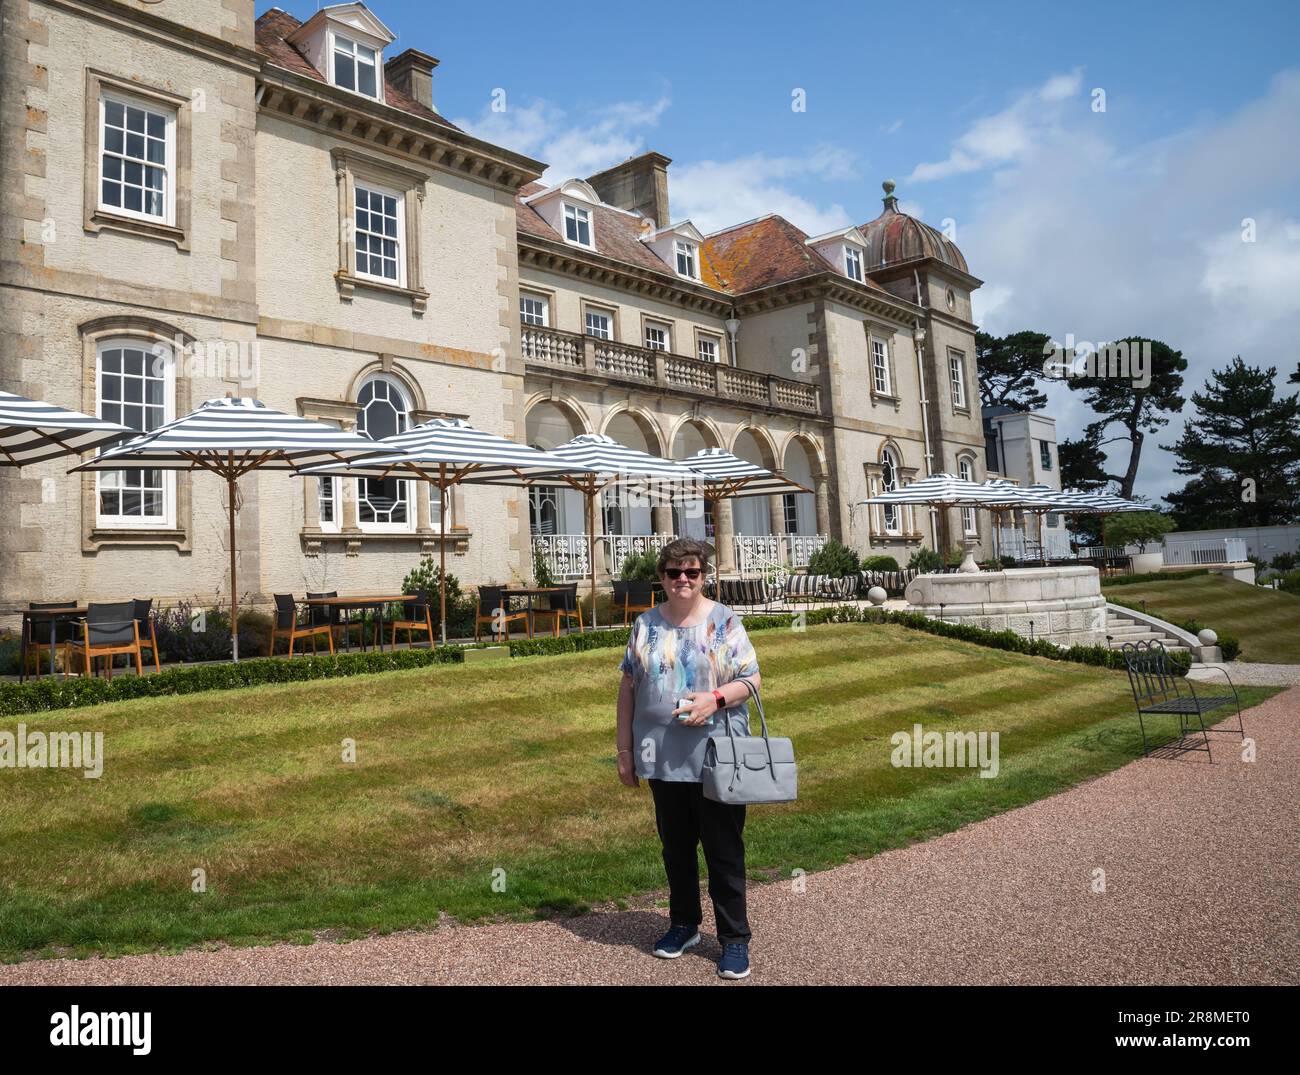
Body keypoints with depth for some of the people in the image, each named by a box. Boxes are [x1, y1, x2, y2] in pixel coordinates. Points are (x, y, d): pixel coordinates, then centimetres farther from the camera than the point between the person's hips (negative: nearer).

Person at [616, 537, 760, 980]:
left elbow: (751, 679, -3)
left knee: (724, 850, 4)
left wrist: (715, 698, -22)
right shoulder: (645, 625, 5)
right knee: (675, 846, 17)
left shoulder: (724, 622, -3)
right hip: (663, 758, 3)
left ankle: (734, 938, 19)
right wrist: (624, 750, 6)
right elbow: (628, 689, 8)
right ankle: (683, 923, 35)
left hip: (717, 757, -3)